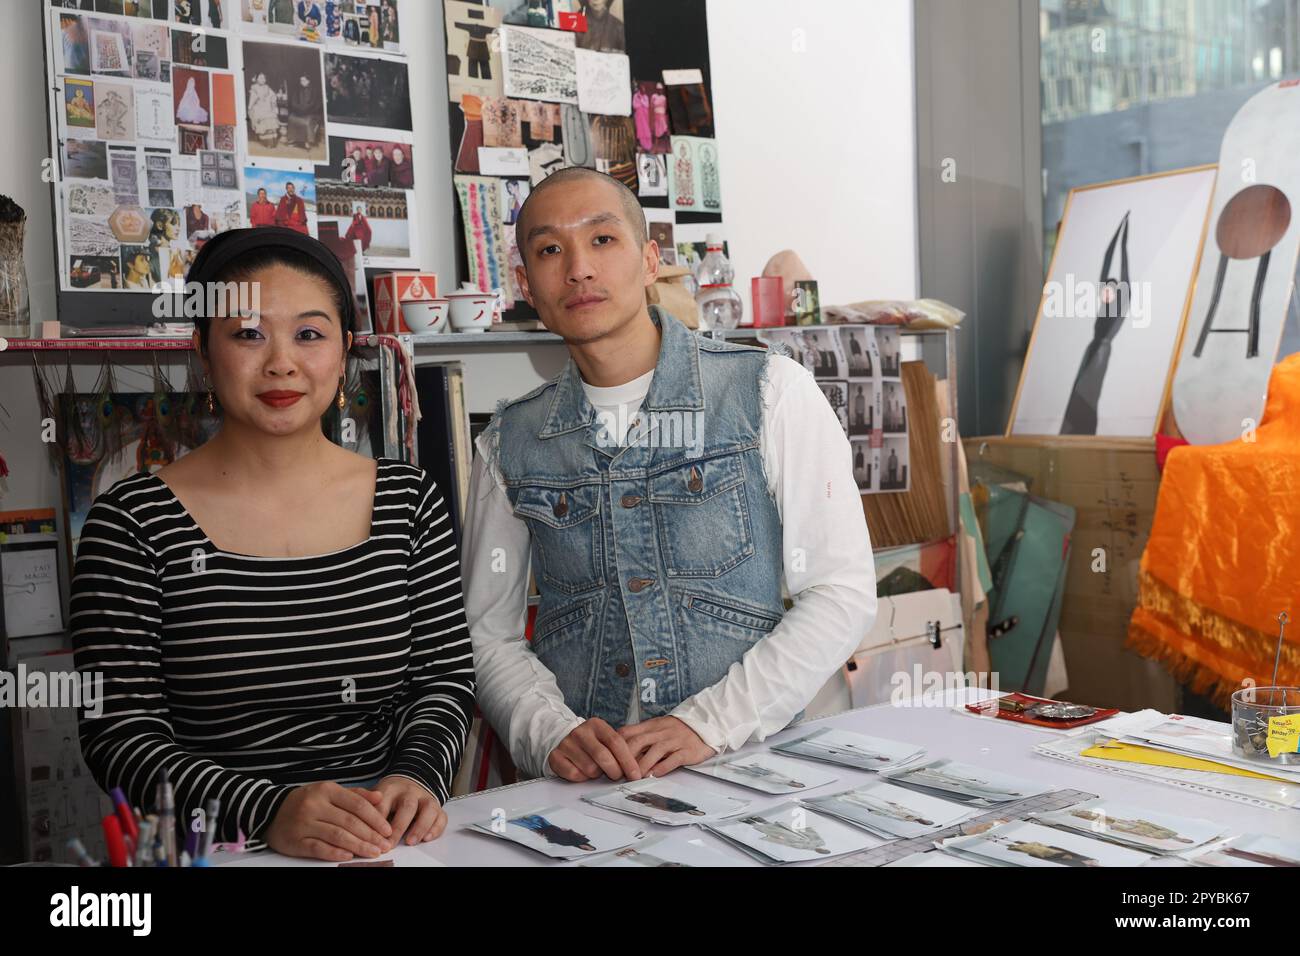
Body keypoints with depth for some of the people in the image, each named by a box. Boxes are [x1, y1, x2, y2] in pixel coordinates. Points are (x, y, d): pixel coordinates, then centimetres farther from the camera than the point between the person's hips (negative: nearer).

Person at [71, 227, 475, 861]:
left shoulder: (408, 499, 6)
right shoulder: (133, 523, -2)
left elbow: (445, 676, 8)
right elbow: (118, 734, -6)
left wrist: (417, 776, -12)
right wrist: (268, 812, -20)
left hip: (390, 842, 2)